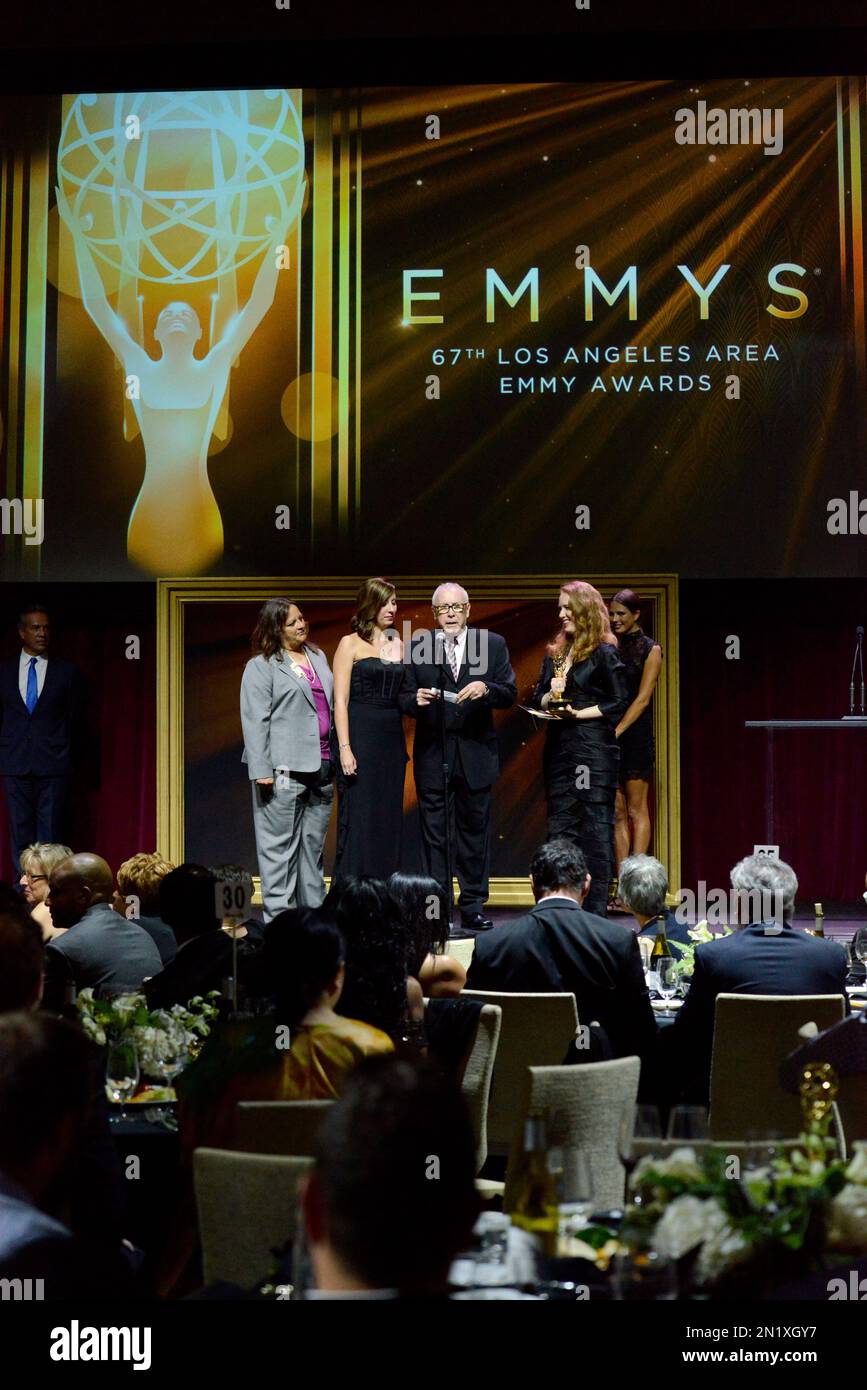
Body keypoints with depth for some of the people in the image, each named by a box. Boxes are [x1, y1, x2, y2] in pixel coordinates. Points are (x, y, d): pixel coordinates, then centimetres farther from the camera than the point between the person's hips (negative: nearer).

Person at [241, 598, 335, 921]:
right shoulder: (261, 666, -2)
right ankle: (278, 915, -1)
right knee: (279, 846, -4)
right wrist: (261, 770, -15)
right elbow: (255, 720, -8)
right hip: (284, 769, -7)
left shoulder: (318, 657, 18)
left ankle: (314, 913, 18)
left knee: (314, 844, 11)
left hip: (321, 766, 7)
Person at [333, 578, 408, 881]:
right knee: (358, 818, -5)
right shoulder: (350, 644, -1)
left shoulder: (398, 645, 14)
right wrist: (344, 748, -15)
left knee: (389, 819, 7)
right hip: (360, 737, -5)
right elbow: (340, 700, -7)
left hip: (392, 739, 6)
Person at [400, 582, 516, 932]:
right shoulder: (417, 647, 4)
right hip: (432, 754, 0)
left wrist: (485, 689, -17)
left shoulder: (493, 644, 6)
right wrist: (416, 700, -19)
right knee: (433, 833, 3)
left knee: (475, 830, 5)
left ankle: (473, 905, 13)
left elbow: (509, 695, 2)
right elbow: (404, 698, 3)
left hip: (475, 754, 0)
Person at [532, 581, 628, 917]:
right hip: (559, 750, 7)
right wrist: (551, 695, -3)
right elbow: (537, 699, 18)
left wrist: (578, 713, -13)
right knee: (560, 827, 8)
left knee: (595, 829, -3)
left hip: (594, 750, -7)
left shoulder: (603, 653, -5)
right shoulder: (554, 653, 15)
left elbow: (619, 702, -8)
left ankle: (595, 910, 0)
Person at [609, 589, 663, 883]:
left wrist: (617, 731, -18)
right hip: (608, 733, 5)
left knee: (636, 810, -3)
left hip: (635, 735, -5)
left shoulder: (650, 649, -2)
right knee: (617, 812, 4)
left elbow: (642, 698, -10)